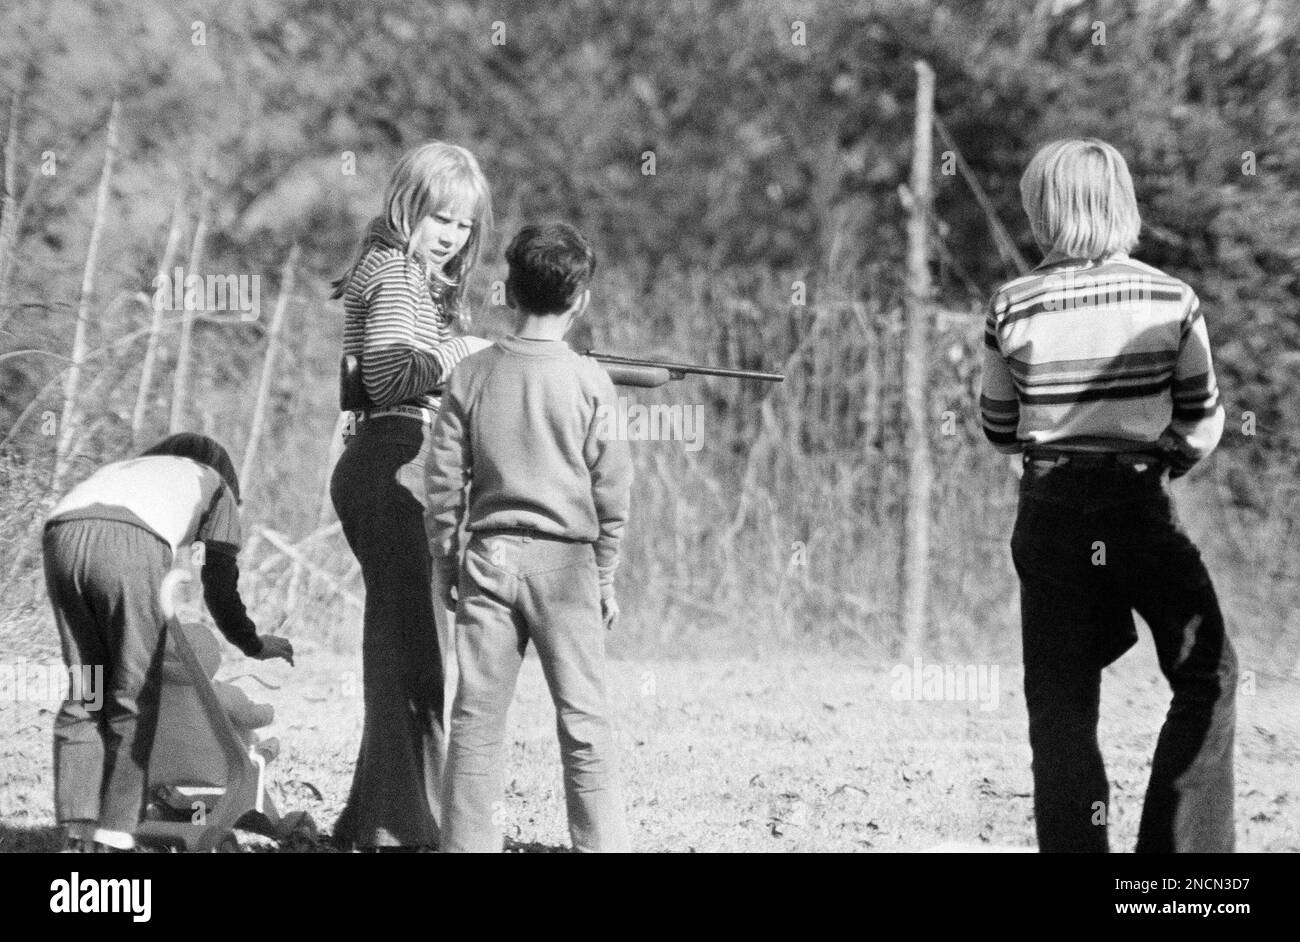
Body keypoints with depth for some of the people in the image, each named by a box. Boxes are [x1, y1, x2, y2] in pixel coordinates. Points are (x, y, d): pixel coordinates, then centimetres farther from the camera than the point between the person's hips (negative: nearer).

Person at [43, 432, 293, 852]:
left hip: (61, 534, 4)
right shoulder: (213, 482, 33)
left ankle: (79, 833, 3)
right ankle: (114, 833, -3)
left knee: (83, 692, 12)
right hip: (127, 544, -4)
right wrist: (252, 644, 41)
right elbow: (219, 584, 26)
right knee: (135, 694, 5)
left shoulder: (123, 469, 45)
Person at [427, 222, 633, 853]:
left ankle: (467, 842, 6)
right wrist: (605, 576, 7)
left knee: (476, 719, 6)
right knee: (583, 723, 2)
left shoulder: (471, 376, 1)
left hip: (488, 557, 2)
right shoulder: (590, 382, -6)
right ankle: (600, 841, 2)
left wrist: (445, 565, 13)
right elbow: (611, 493, -3)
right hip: (566, 560, -2)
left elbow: (444, 482, 3)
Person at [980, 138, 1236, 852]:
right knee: (1207, 676, 11)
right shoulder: (1171, 300, -5)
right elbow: (1202, 425, 2)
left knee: (1059, 702, 7)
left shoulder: (1013, 308, -5)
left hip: (1051, 512, 1)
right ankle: (1180, 845, 3)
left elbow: (998, 430, 5)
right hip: (1141, 507, -1)